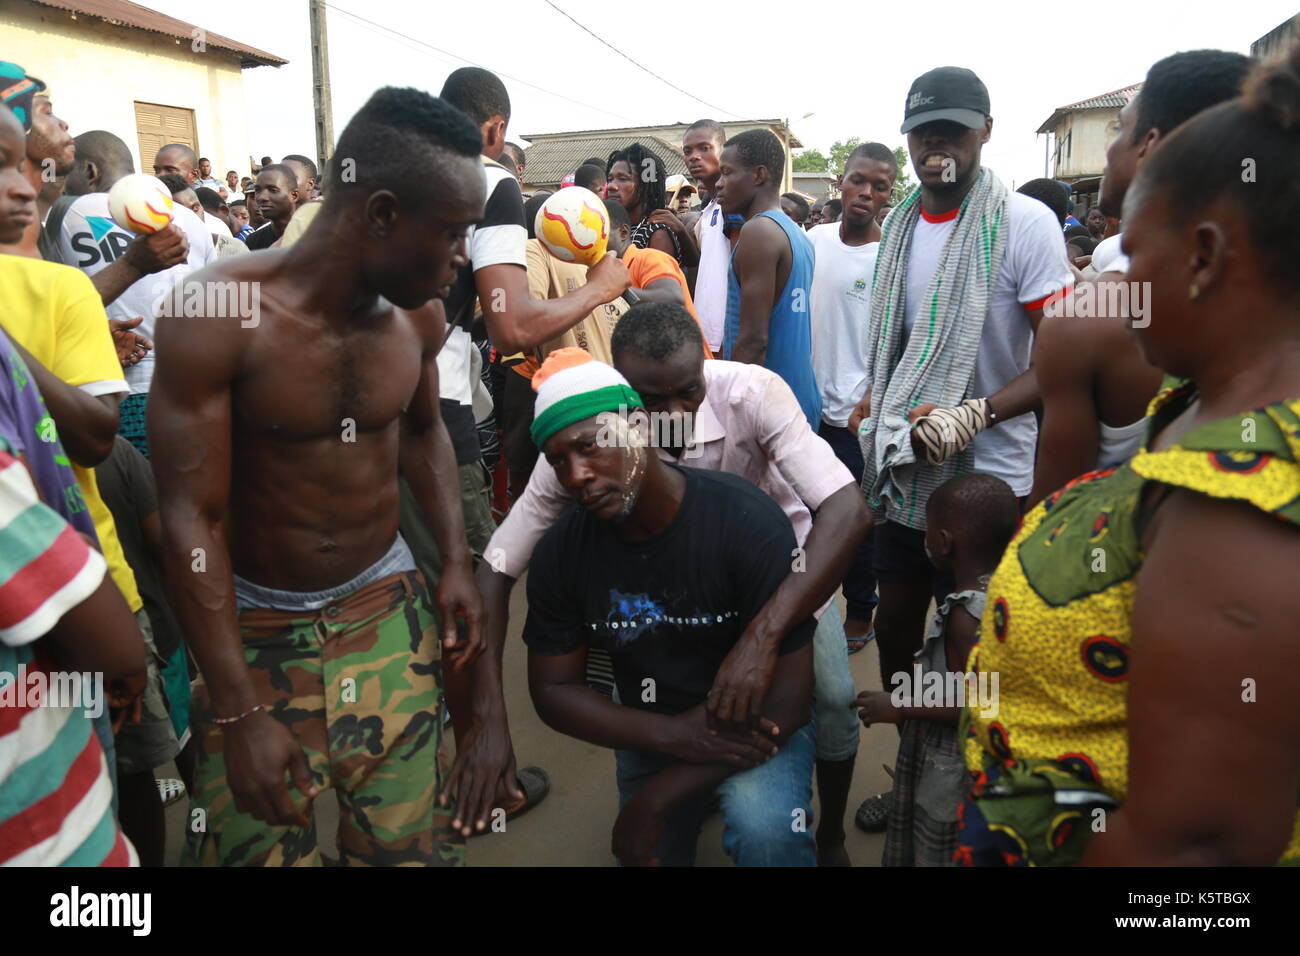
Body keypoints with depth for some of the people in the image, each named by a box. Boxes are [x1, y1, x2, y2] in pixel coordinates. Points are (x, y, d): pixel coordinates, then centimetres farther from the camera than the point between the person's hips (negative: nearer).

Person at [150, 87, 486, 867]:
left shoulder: (416, 315, -5)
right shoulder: (221, 313, -20)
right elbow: (190, 519, -17)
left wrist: (458, 560, 3)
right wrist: (240, 713, -17)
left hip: (391, 609, 4)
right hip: (257, 625, -3)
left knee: (408, 843, 8)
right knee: (261, 843, 6)